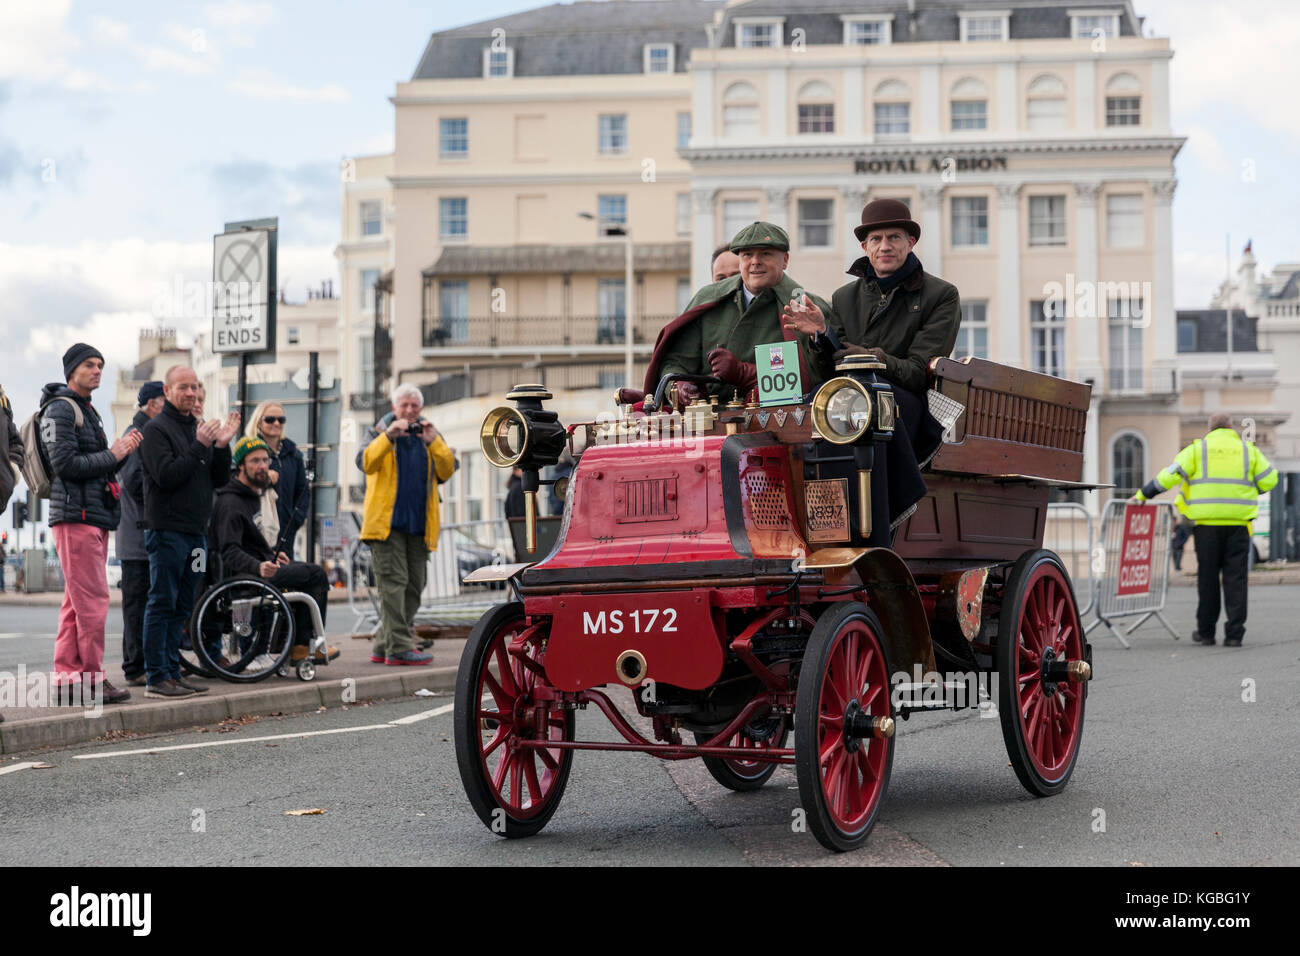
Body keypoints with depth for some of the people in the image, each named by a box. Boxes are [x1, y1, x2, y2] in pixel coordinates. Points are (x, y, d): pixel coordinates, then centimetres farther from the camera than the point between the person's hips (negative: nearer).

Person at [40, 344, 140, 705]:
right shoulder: (59, 409, -7)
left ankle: (67, 675, 12)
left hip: (95, 516, 10)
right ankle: (91, 678, -8)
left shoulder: (88, 411, 23)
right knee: (93, 599, -11)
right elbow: (65, 463, -17)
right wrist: (112, 455, -10)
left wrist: (121, 451, 4)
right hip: (75, 515, -10)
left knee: (77, 600, 9)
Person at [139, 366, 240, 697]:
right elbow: (166, 476, -17)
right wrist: (200, 447, -18)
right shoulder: (157, 429, -6)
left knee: (181, 608, 11)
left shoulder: (198, 428, 17)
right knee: (162, 604, -6)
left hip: (195, 531, 8)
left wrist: (222, 446, -2)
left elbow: (219, 480, 13)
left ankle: (172, 672, 16)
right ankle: (156, 677, -4)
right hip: (167, 530, -8)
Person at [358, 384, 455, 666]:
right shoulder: (379, 433, 6)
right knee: (394, 583, -12)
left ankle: (383, 647, 13)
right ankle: (399, 648, -14)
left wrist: (434, 442, -11)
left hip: (418, 525, 5)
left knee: (413, 587, 6)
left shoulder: (430, 435, 15)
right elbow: (366, 463, -13)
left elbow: (447, 471, 2)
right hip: (387, 523, -5)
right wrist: (388, 436, -23)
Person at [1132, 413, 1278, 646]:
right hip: (1238, 522, 0)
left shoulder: (1197, 448, 5)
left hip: (1207, 522, 0)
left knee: (1208, 576, 8)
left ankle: (1206, 632, 13)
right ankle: (1234, 633, -1)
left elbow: (1171, 474, -2)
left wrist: (1144, 494, 5)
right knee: (1235, 578, 3)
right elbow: (1269, 479, 8)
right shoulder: (1249, 450, 10)